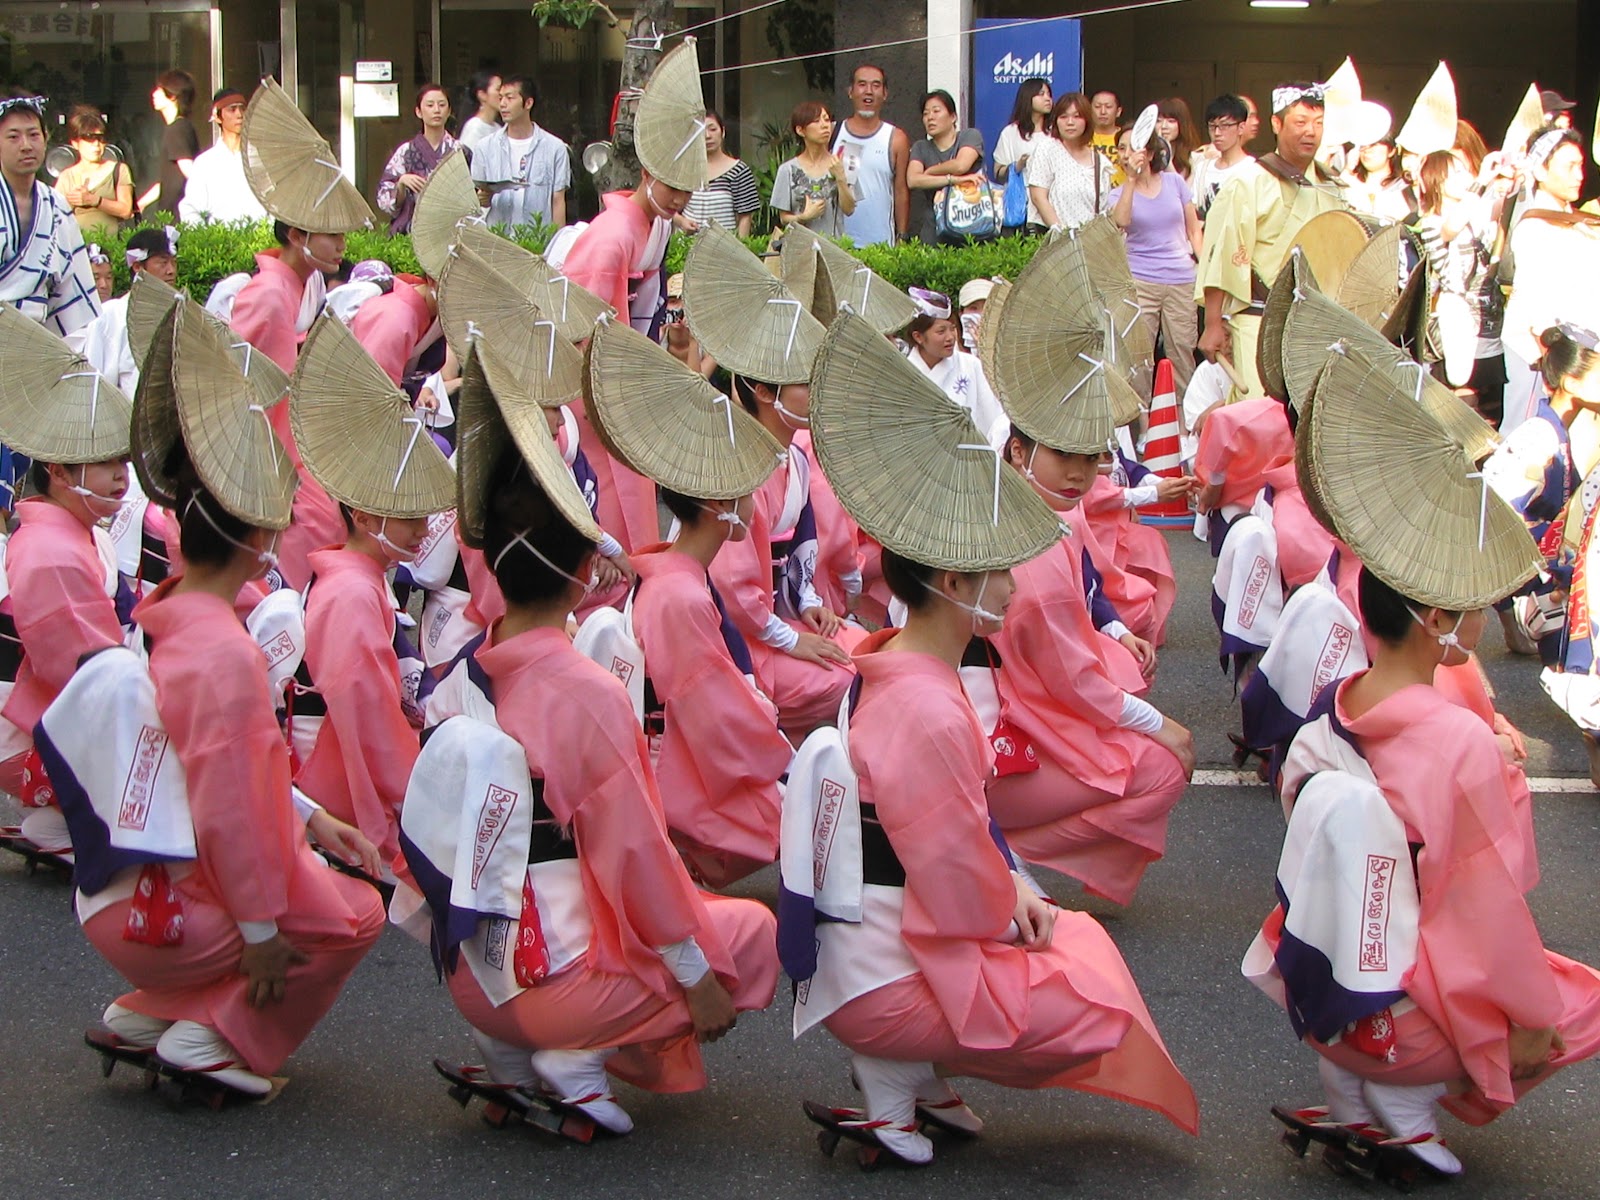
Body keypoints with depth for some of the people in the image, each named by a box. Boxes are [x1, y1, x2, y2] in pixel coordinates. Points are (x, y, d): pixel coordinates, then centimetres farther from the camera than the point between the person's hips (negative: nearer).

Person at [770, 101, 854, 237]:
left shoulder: (838, 164, 7)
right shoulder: (788, 170, 3)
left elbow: (849, 210, 0)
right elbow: (784, 218, 6)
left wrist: (840, 178, -11)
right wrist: (804, 217, -12)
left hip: (835, 242, 1)